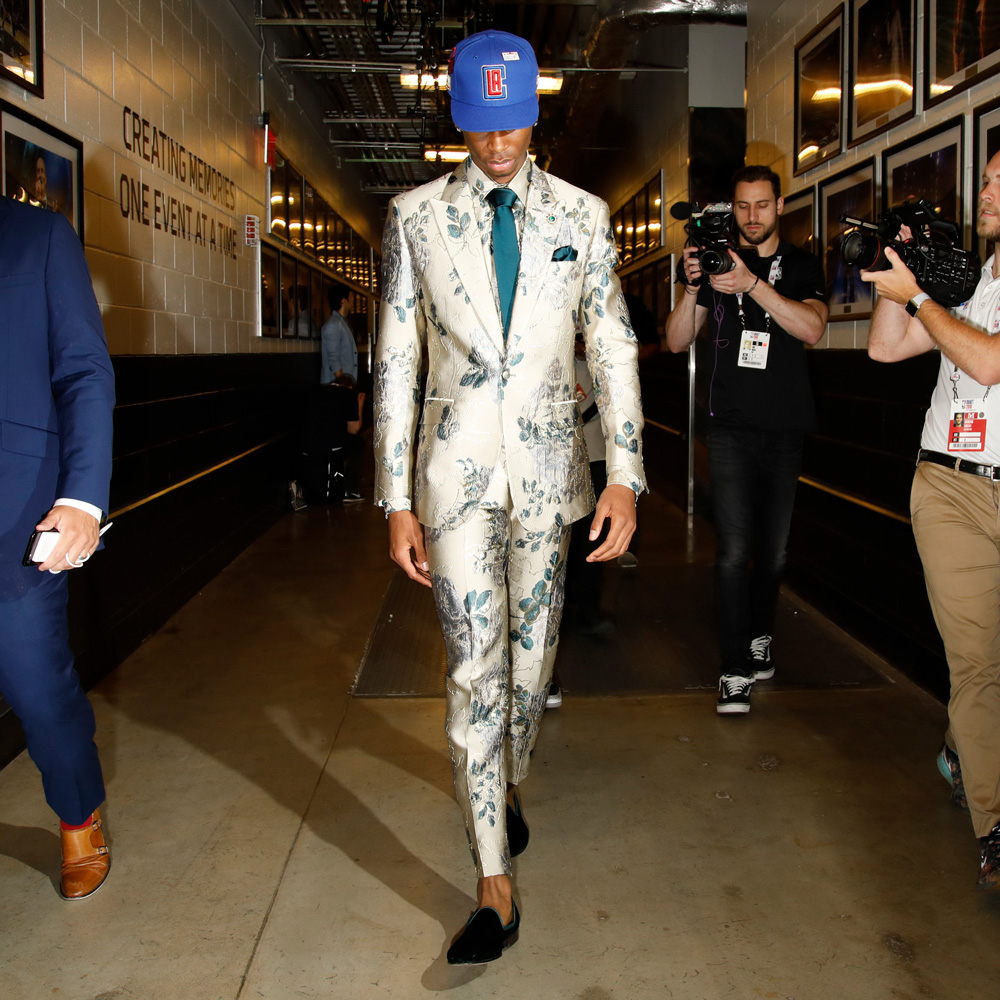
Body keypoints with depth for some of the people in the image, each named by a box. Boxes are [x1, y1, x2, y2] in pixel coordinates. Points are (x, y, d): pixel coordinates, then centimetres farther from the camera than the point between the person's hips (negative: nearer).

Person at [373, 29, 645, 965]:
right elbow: (396, 362, 0)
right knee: (475, 672, -4)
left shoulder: (582, 215, 4)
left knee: (533, 654, 13)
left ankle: (506, 784, 43)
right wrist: (397, 499, -3)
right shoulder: (414, 215, 1)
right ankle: (495, 887, 6)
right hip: (456, 468, -1)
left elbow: (612, 348, 4)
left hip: (547, 466, 2)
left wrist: (624, 474, -4)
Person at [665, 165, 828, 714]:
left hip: (785, 427, 2)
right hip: (731, 426, -1)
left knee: (774, 548, 10)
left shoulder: (802, 266, 6)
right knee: (734, 550, -10)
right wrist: (692, 287, -15)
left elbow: (812, 328, -14)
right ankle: (735, 670, -5)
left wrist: (752, 284, -25)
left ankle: (759, 636, 32)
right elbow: (677, 341, 2)